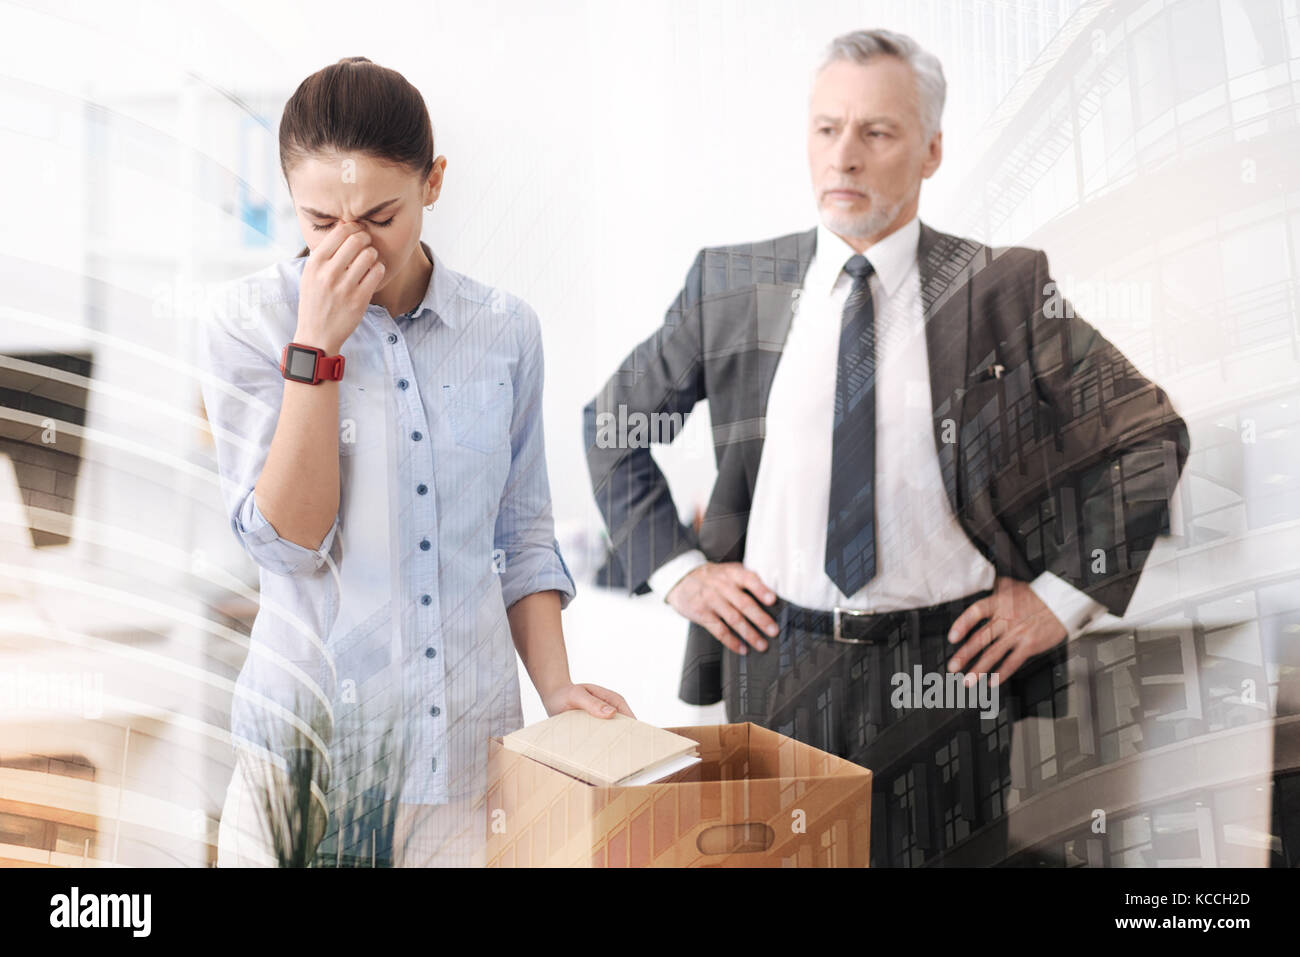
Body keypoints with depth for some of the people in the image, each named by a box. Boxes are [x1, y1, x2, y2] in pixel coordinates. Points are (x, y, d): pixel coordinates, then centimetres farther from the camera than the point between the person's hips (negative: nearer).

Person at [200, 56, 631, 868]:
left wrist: (557, 688, 1)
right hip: (313, 743, -2)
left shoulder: (505, 330, 2)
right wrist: (317, 346, -18)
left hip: (469, 741, 2)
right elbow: (287, 541, -14)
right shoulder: (250, 321, -5)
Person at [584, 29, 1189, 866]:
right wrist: (676, 568, 4)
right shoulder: (733, 285, 2)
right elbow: (611, 421, 12)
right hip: (774, 658, 1)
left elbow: (1150, 435, 3)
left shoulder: (1001, 290, -3)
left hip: (946, 667, -1)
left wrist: (1064, 595, -3)